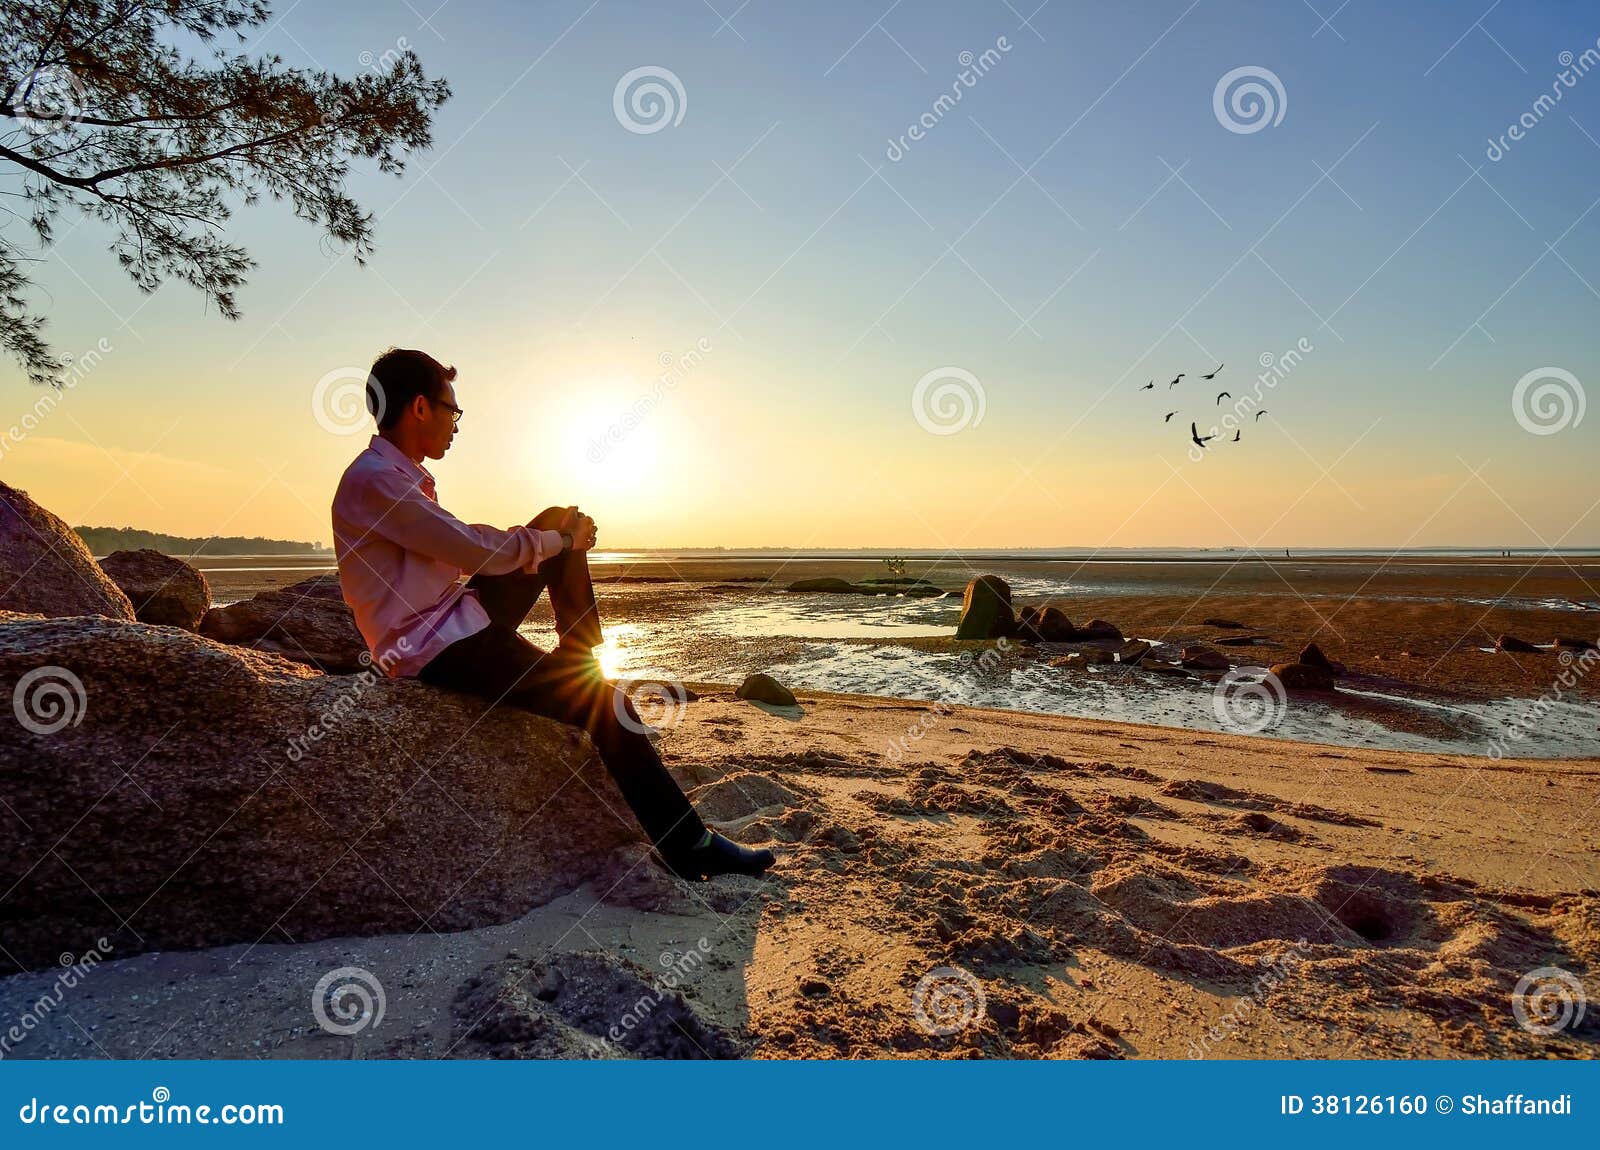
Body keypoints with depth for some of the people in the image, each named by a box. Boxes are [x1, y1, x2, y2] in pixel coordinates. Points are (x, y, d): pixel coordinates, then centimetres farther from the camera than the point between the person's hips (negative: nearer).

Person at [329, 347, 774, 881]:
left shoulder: (400, 475, 14)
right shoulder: (373, 479, -17)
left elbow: (465, 547, 17)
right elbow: (478, 549, -22)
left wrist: (555, 534, 6)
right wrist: (559, 541, -6)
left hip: (454, 622, 10)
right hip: (433, 650, -10)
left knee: (559, 527, 11)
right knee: (607, 706, -15)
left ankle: (581, 668, 14)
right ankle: (688, 846, -6)